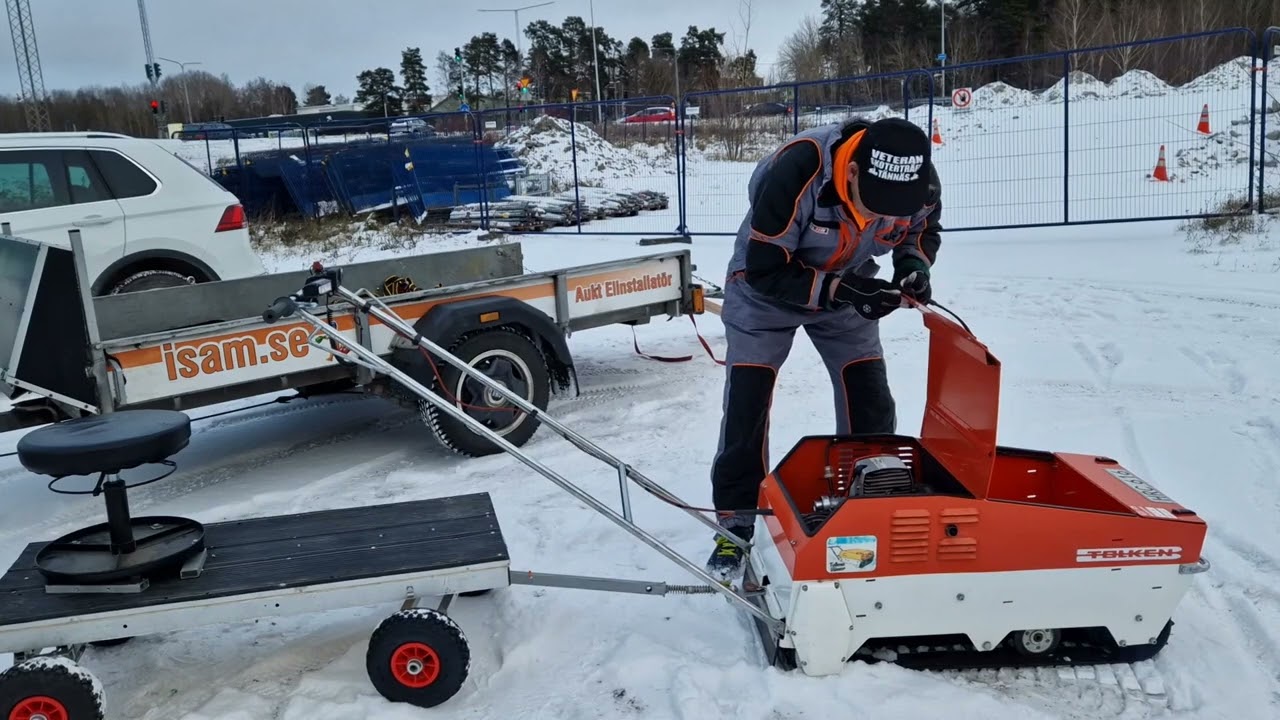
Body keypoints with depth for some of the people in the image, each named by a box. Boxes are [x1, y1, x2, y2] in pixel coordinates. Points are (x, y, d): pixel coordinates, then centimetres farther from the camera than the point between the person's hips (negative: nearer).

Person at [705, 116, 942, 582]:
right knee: (746, 402, -7)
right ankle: (735, 520, 8)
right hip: (765, 287, -3)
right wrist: (839, 292, -38)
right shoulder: (795, 173, -39)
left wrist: (914, 263, -21)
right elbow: (765, 270, -31)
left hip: (848, 285, 4)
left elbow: (923, 229, 0)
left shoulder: (921, 183, -24)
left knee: (871, 402, 2)